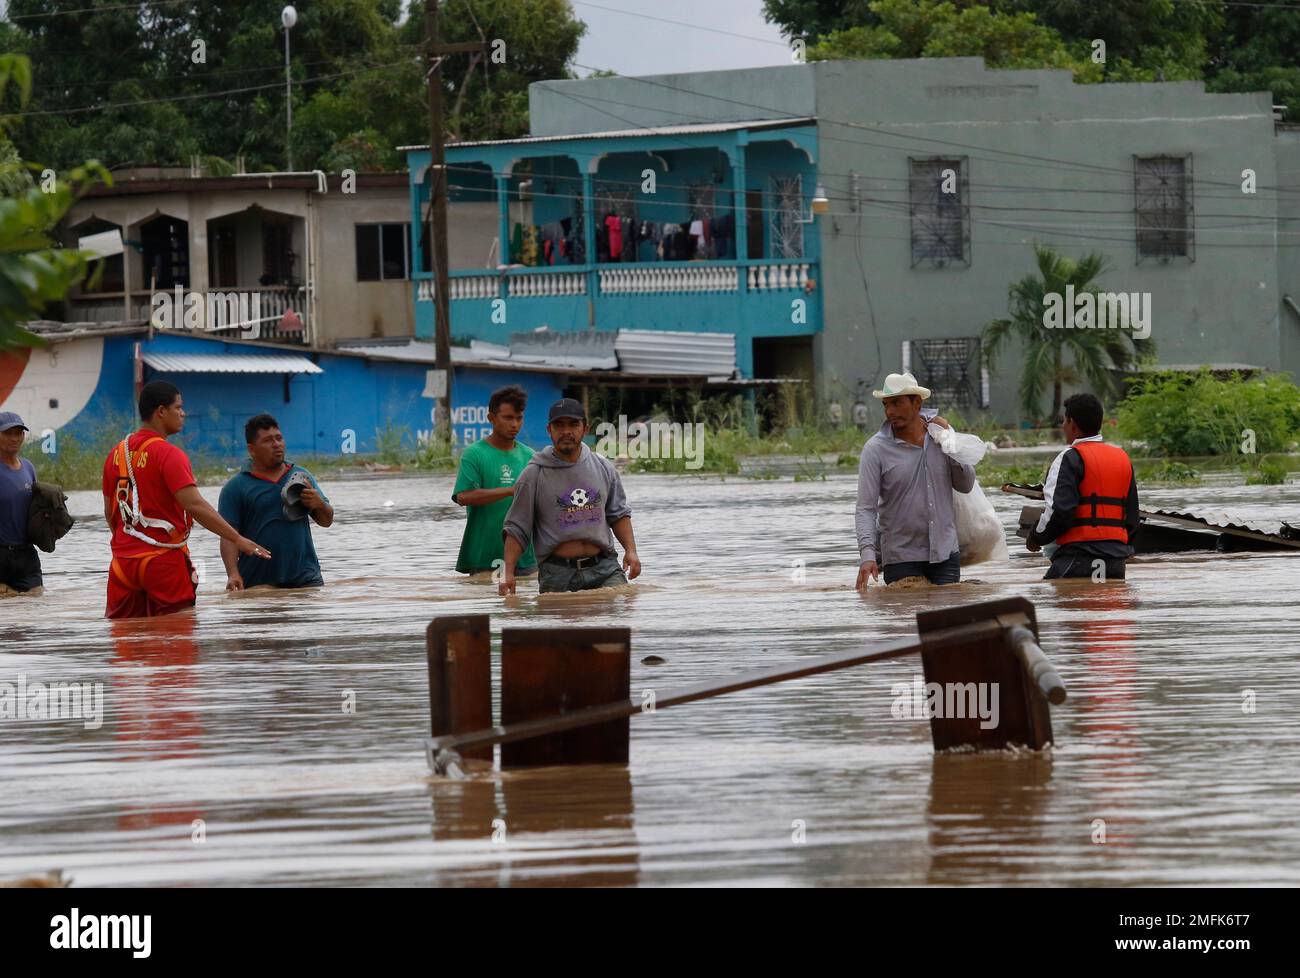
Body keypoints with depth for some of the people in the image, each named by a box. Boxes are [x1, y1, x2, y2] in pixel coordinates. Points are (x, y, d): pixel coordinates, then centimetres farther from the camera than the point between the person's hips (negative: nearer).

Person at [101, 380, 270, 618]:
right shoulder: (168, 455, -12)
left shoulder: (117, 454, 9)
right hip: (164, 562, -6)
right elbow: (194, 505, -22)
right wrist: (238, 540, -21)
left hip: (123, 561, 6)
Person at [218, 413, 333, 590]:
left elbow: (326, 521, 20)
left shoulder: (302, 476, 14)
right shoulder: (235, 488, 1)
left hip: (305, 580, 3)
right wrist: (233, 575, -22)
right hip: (257, 582, -3)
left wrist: (319, 504, -4)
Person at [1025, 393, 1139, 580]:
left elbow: (1059, 510, -16)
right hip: (1116, 561, 7)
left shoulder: (1071, 458, -6)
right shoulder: (1123, 458, 17)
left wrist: (1036, 538, 1)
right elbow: (1133, 517, 18)